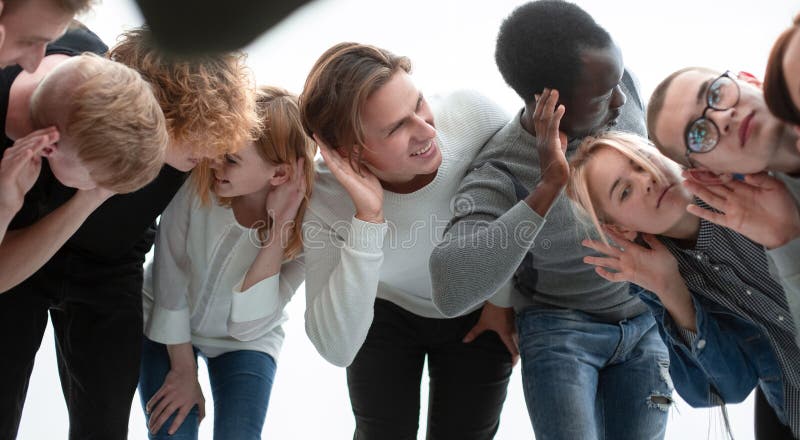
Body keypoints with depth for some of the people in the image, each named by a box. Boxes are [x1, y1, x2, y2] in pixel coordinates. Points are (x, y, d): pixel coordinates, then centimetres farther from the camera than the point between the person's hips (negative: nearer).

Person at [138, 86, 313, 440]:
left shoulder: (303, 226, -27)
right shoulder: (196, 181, -30)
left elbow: (248, 325, -29)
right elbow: (170, 282, -16)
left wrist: (279, 227, -37)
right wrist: (183, 370, -8)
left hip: (245, 341, 0)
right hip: (169, 326, 0)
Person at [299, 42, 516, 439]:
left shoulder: (475, 116, -33)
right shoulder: (327, 197, -33)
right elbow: (337, 350, -40)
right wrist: (368, 216, -47)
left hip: (476, 316, 1)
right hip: (386, 313, -1)